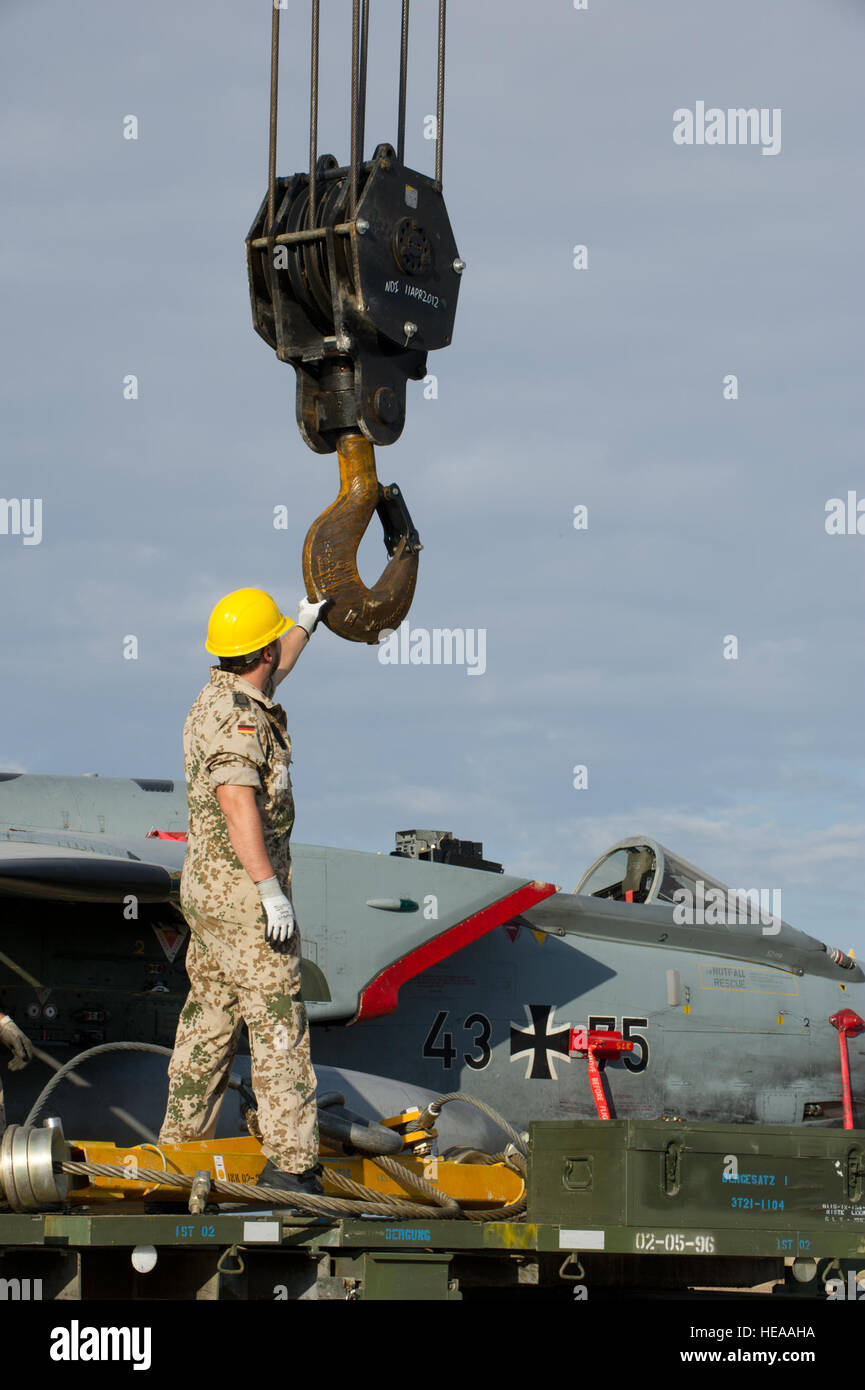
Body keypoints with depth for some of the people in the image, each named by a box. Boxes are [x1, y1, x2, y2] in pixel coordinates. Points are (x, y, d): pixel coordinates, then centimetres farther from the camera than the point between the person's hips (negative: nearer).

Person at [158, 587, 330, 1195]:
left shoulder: (218, 694, 12)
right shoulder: (239, 718, -19)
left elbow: (271, 676, 36)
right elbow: (237, 802, -31)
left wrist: (307, 623, 49)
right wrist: (271, 889, -32)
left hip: (207, 888, 10)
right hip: (243, 892, -10)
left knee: (210, 1019, 16)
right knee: (278, 1022, -8)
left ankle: (182, 1145, 22)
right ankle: (291, 1162, -9)